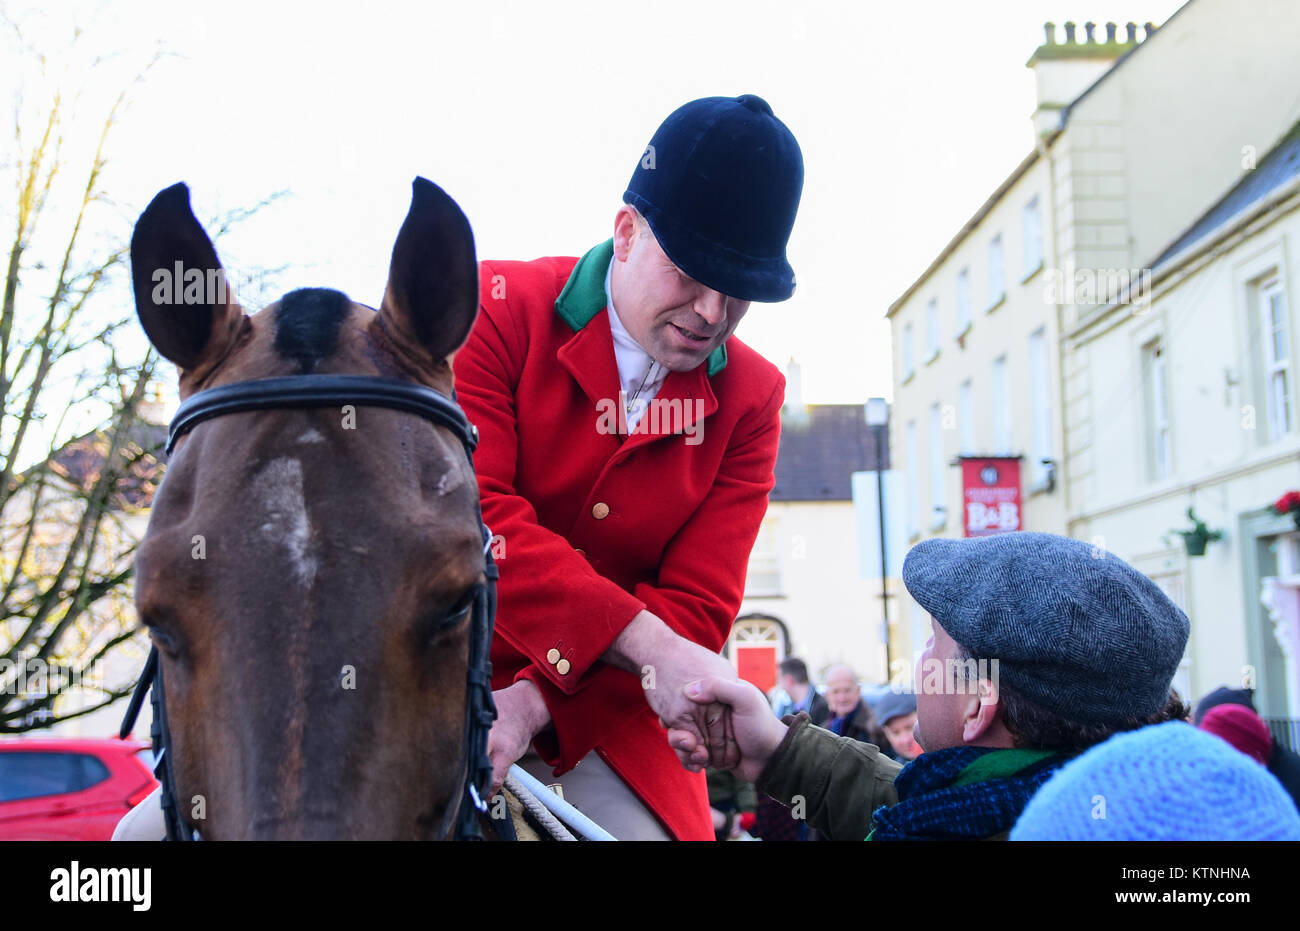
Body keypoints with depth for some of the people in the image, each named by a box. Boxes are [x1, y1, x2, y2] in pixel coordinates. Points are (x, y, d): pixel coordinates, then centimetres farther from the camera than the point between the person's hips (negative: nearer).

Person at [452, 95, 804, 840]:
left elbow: (698, 605, -7)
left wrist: (538, 698, -22)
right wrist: (645, 644, -32)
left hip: (604, 706, 3)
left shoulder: (751, 399, -2)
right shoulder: (496, 311, -11)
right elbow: (471, 518, -23)